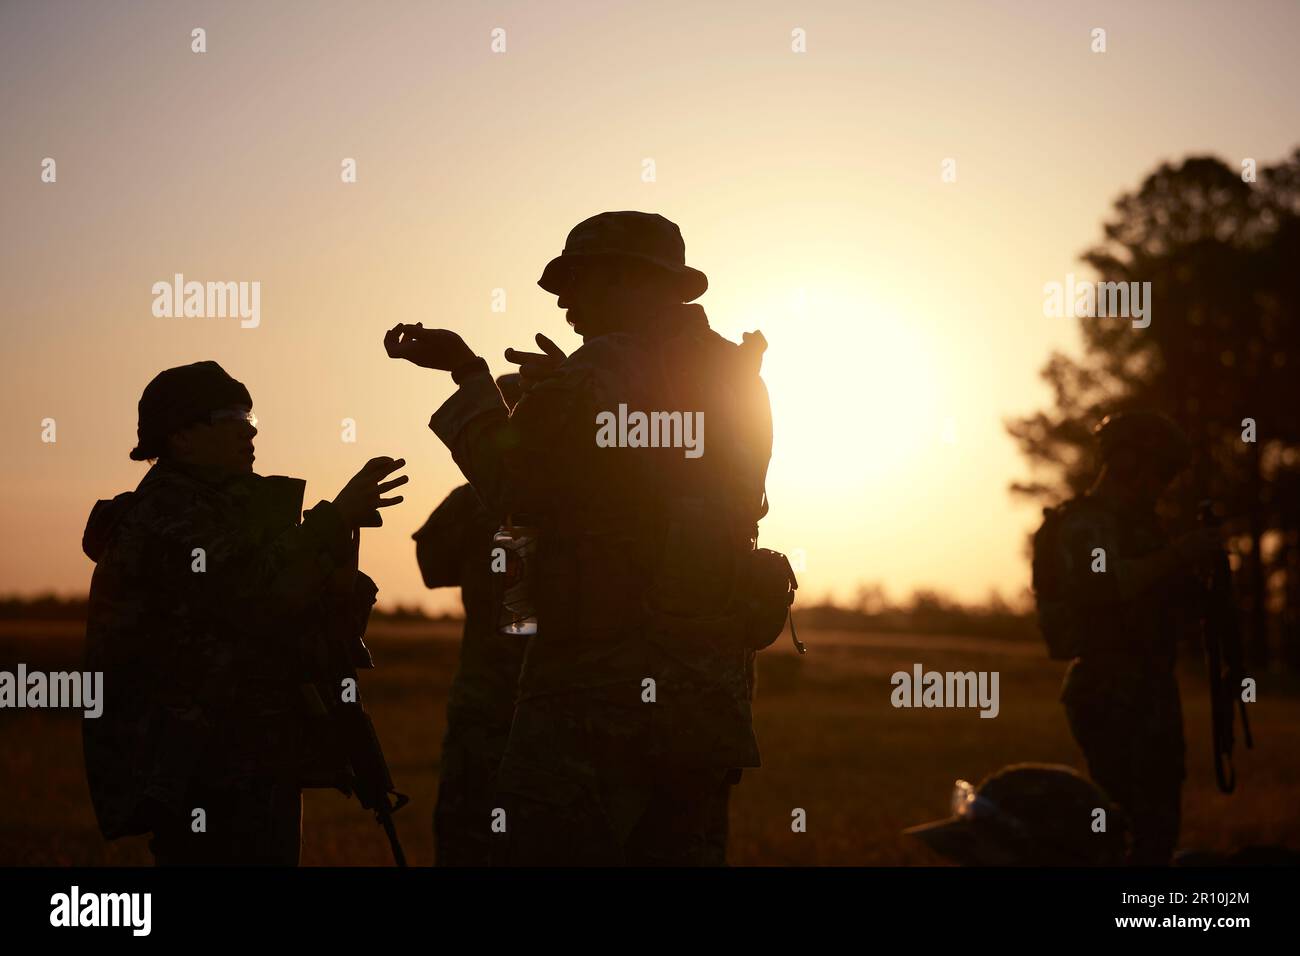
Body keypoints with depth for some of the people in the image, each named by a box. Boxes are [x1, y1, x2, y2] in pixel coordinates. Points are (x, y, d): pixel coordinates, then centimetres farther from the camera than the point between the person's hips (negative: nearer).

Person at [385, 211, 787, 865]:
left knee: (551, 848, -7)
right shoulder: (737, 379, 14)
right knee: (681, 848, 12)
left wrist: (467, 375, 2)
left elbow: (514, 487, -9)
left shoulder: (607, 368, -9)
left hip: (603, 677, -8)